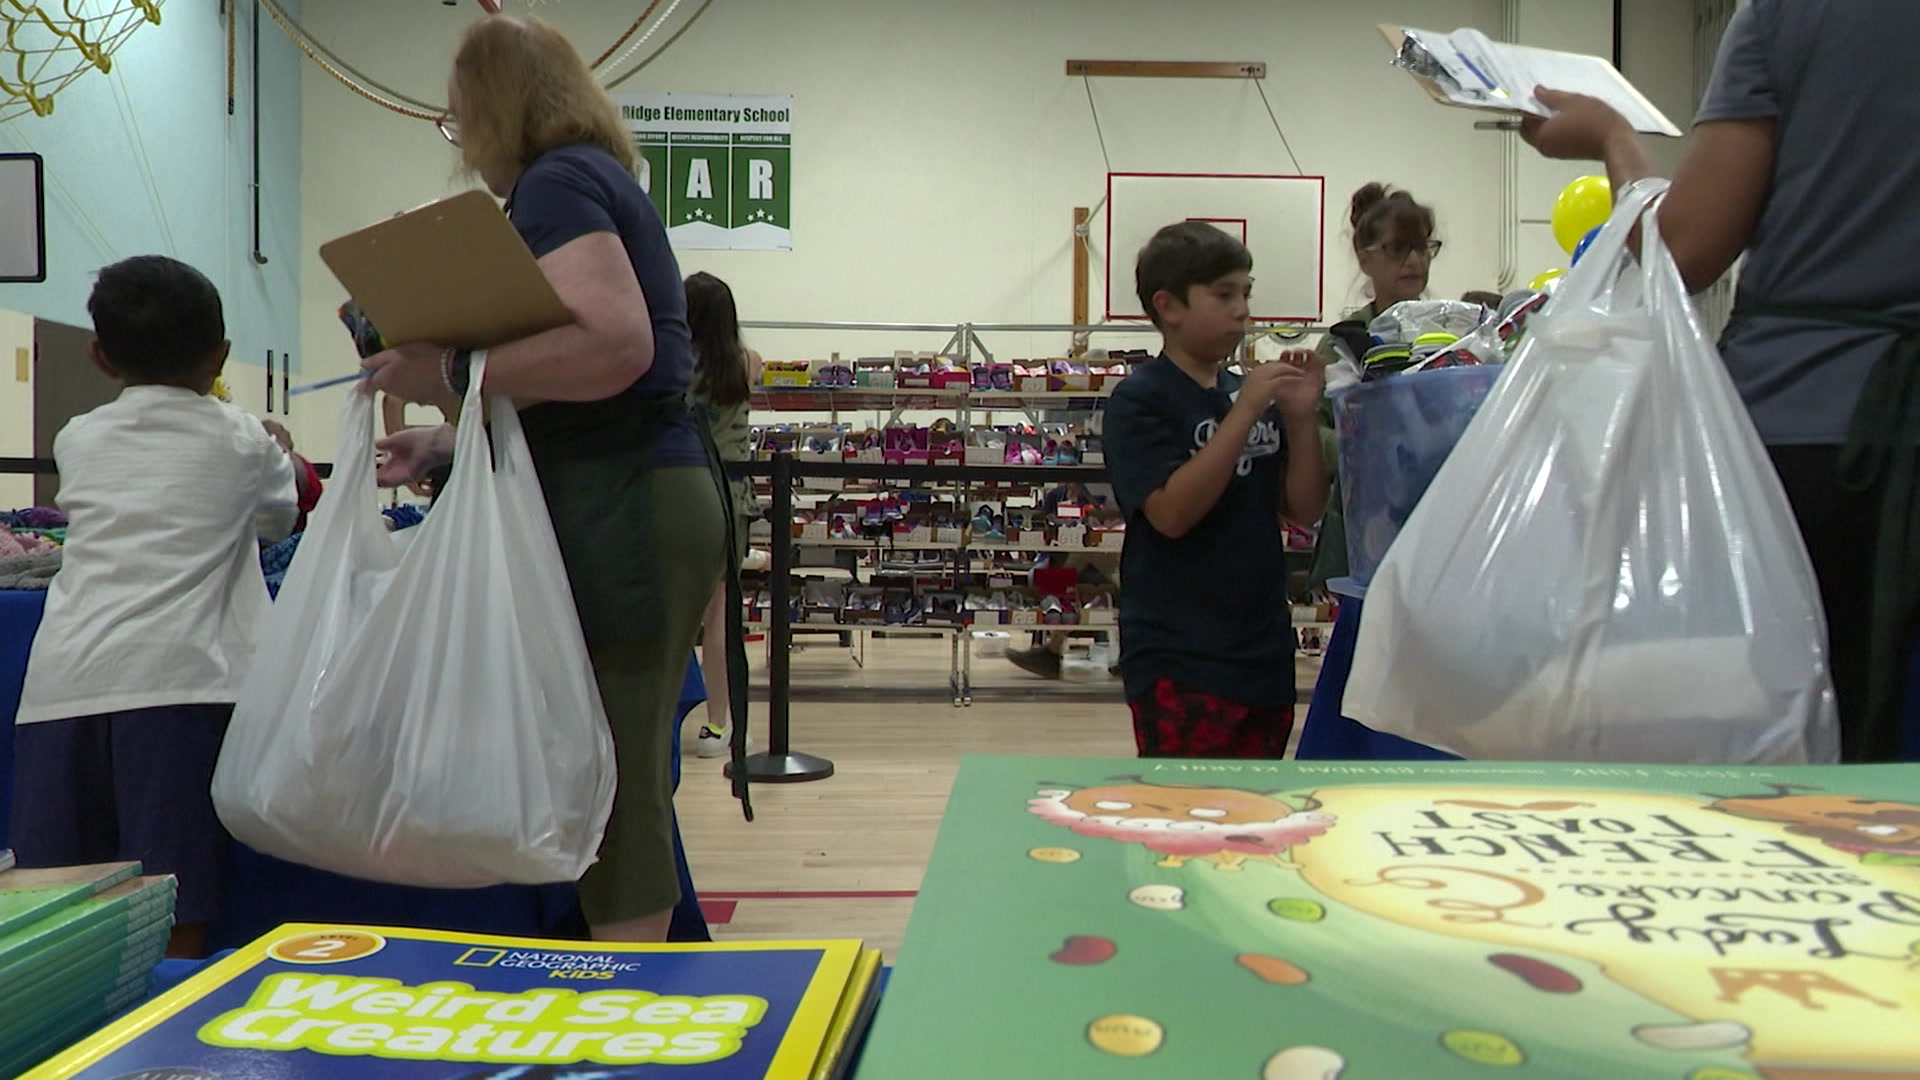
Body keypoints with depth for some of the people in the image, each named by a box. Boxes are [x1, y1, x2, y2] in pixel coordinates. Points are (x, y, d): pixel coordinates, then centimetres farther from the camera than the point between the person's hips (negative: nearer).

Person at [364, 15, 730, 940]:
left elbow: (616, 347, -23)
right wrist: (446, 440, 16)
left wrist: (453, 370, -16)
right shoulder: (595, 179, 23)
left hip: (620, 509, -10)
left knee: (615, 783, -5)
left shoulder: (555, 182, -6)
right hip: (632, 502, 10)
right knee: (622, 780, 12)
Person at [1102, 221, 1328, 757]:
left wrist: (1301, 415, -5)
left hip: (1264, 654, 7)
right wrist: (1244, 412, -20)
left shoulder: (1255, 395, 9)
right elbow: (1172, 512, -20)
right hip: (1180, 666, -6)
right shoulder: (1140, 399, -8)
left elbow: (1305, 509, 8)